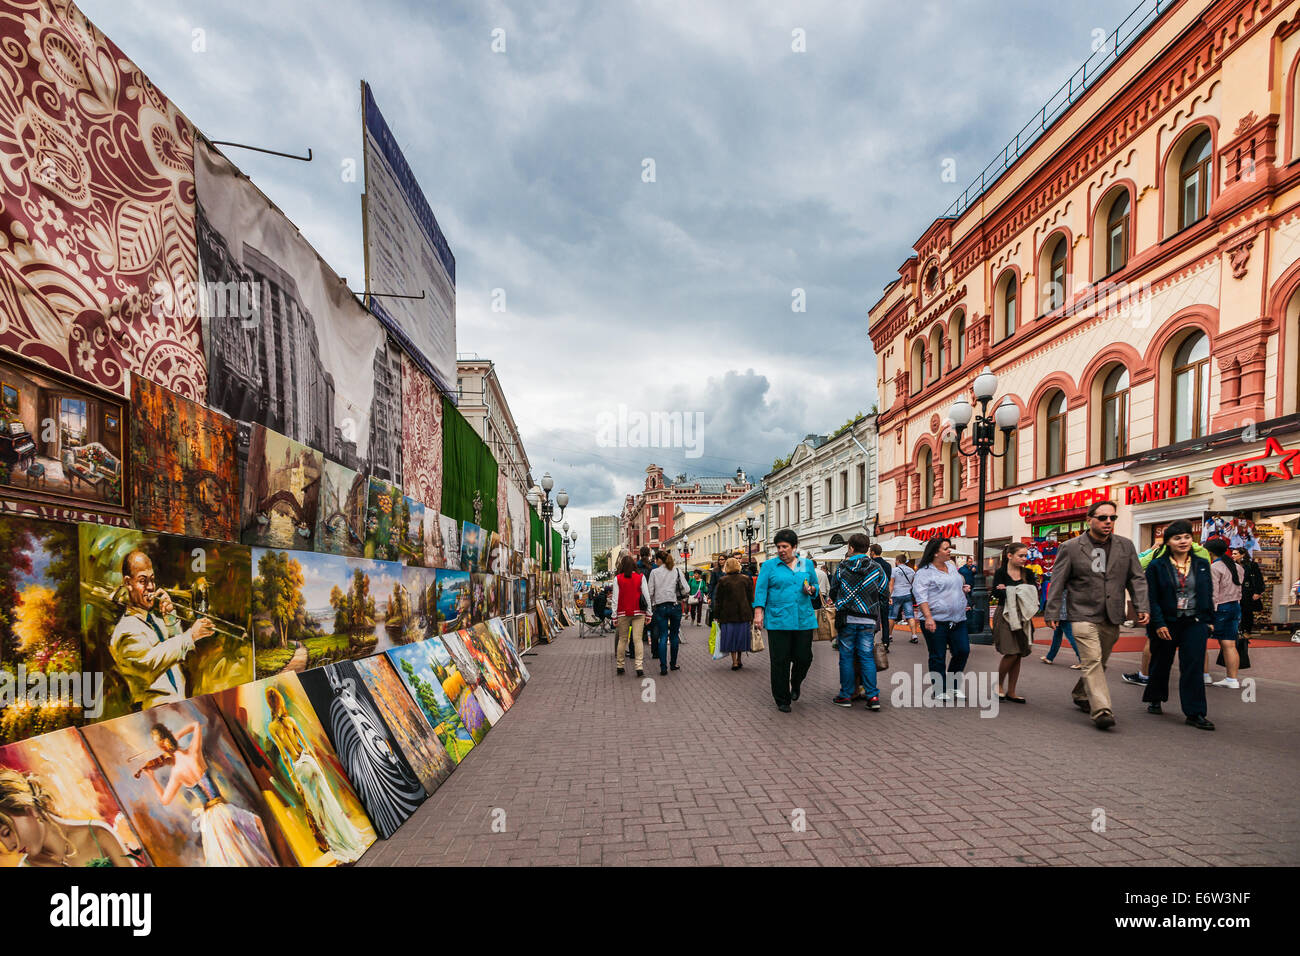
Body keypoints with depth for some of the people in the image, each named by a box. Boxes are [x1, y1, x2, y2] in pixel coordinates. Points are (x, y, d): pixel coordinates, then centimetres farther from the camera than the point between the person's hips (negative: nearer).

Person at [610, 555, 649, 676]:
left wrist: (614, 616, 2)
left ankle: (620, 666, 18)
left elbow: (615, 598, -2)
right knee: (637, 639, -1)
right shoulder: (640, 577, 0)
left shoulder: (617, 578, -1)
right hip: (638, 612, 0)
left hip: (623, 613, 0)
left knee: (622, 639, 12)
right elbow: (646, 596, -1)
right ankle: (639, 667, -9)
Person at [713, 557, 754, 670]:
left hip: (728, 615, -2)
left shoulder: (722, 580, -5)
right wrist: (752, 616, 9)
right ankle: (739, 660, 23)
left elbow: (718, 600, -2)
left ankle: (734, 662, 6)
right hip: (744, 614, 2)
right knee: (741, 635, 15)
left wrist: (716, 616, 5)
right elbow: (751, 598, 4)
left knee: (730, 637, 7)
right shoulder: (746, 579, 1)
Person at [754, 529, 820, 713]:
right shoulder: (769, 565, 4)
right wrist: (758, 612, -11)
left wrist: (811, 590, -1)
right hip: (778, 620, -2)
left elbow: (815, 585, 22)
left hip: (804, 620, 3)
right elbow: (761, 589, -1)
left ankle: (795, 685, 34)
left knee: (804, 657, 2)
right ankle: (782, 700, 13)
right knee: (780, 661, -2)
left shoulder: (807, 564, 13)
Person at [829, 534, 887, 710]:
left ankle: (846, 695, 11)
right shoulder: (876, 568, 2)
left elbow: (833, 593, 9)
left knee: (846, 656, 6)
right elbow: (883, 594, 5)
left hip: (847, 618, -1)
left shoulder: (842, 568, 0)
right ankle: (873, 696, 0)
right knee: (867, 656, 6)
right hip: (868, 620, 1)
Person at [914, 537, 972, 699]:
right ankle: (940, 691, 14)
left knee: (963, 651, 5)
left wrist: (963, 588, 9)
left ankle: (954, 685, 24)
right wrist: (928, 617, -24)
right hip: (936, 621, -7)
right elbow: (921, 596, -14)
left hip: (958, 620, 7)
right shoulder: (925, 572, -8)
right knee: (938, 657, 2)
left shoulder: (952, 566, 14)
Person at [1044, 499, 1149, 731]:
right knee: (1092, 661, -12)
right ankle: (1101, 710, -14)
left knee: (1099, 662, 14)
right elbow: (1057, 582, -2)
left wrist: (1142, 607, 0)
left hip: (1112, 618, 4)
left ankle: (1080, 695, 34)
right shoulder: (1070, 548, -4)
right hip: (1084, 615, -4)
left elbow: (1137, 579, 12)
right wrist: (1052, 613, -4)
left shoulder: (1125, 546, 8)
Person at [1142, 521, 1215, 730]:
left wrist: (1209, 620, 8)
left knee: (1193, 666, -4)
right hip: (1166, 624, -2)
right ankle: (1154, 700, 31)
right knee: (1161, 664, 11)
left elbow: (1208, 594, 12)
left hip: (1195, 623, 2)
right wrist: (1159, 624, -13)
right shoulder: (1157, 566, -5)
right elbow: (1152, 598, -7)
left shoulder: (1202, 564, 6)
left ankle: (1195, 713, 0)